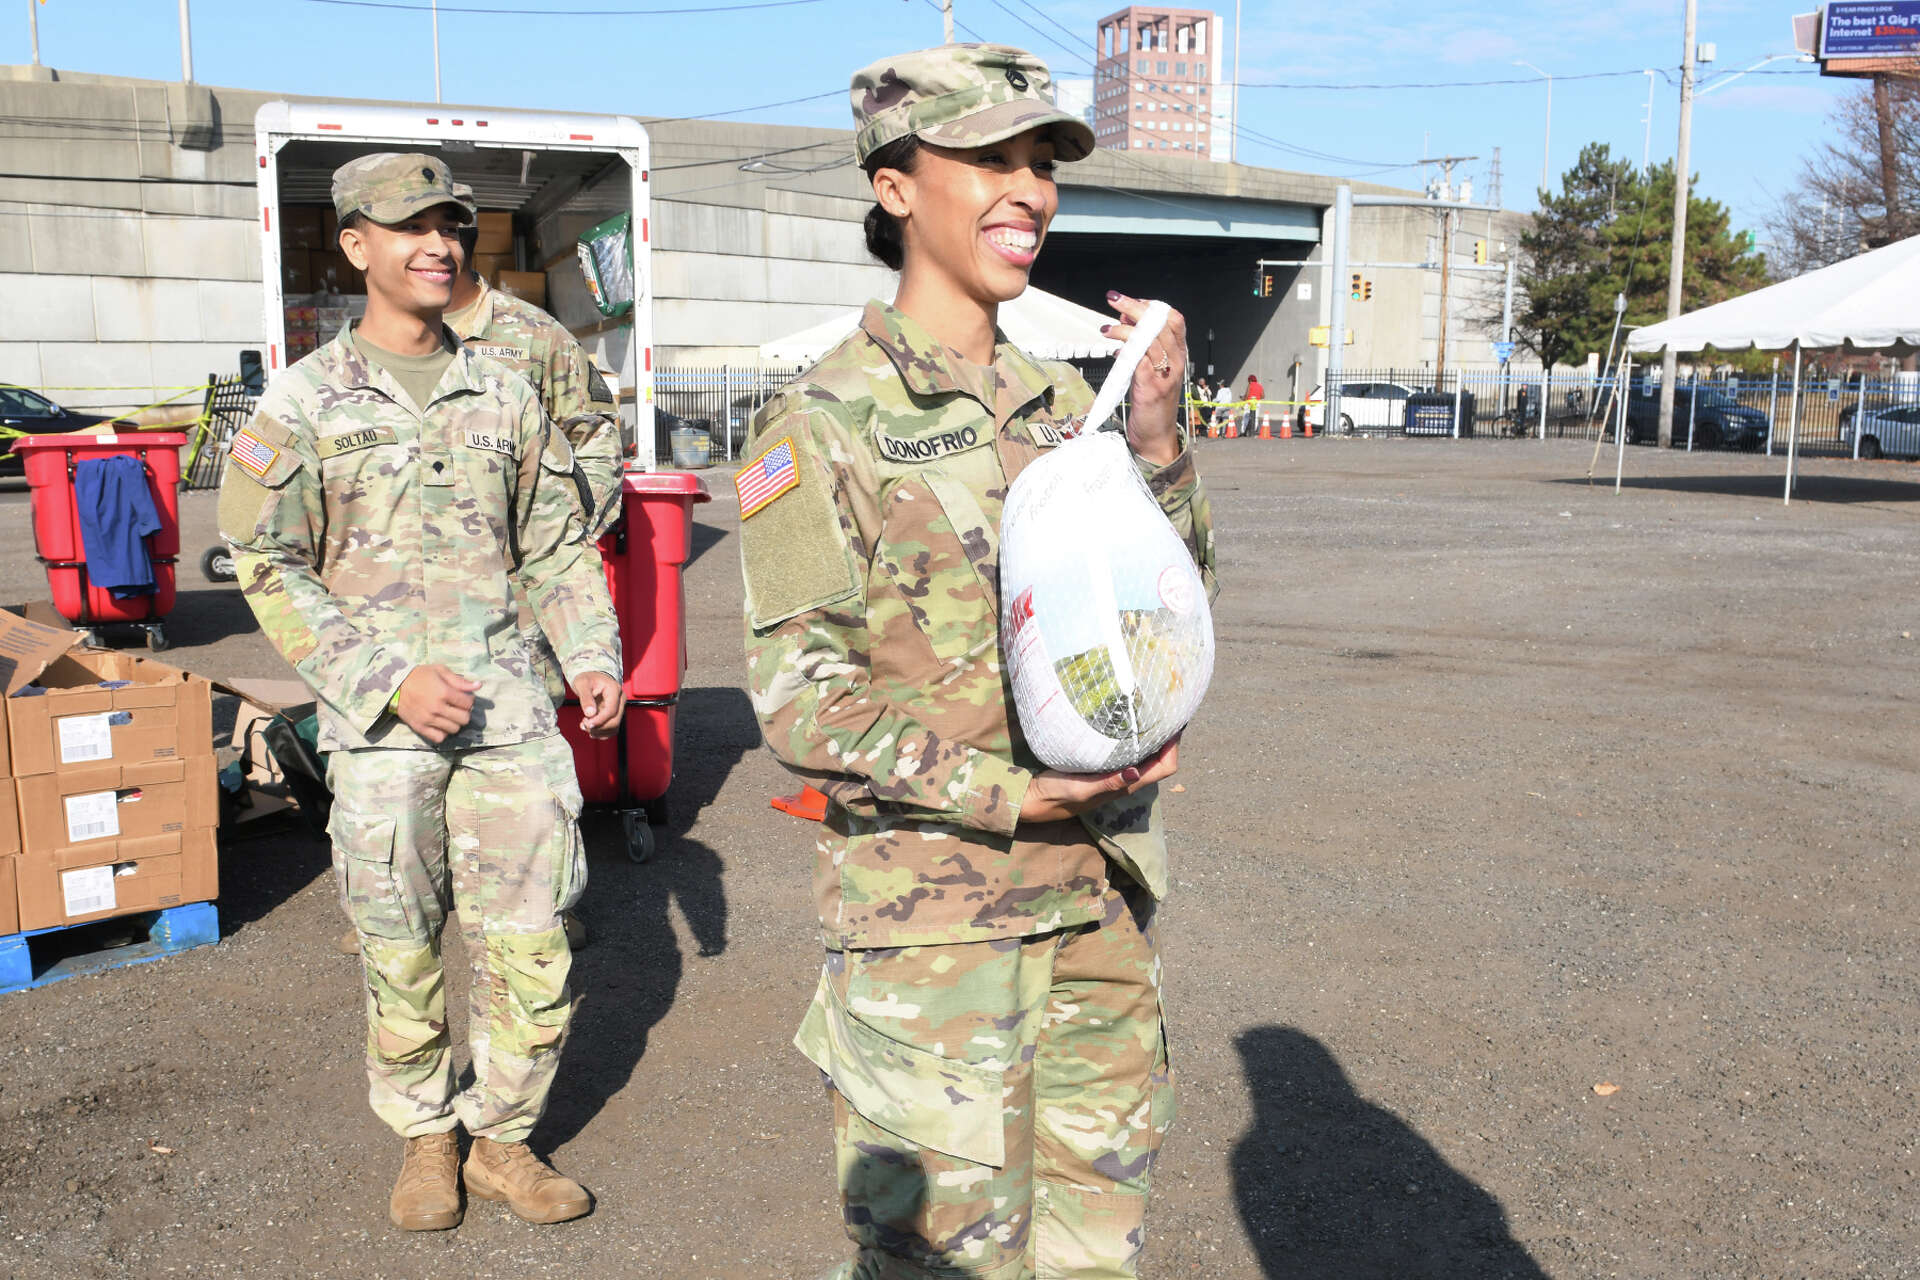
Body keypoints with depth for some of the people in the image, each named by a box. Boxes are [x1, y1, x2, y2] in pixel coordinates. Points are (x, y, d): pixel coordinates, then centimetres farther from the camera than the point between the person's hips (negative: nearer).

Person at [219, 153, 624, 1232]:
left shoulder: (504, 394, 11)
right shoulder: (305, 402, 1)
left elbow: (559, 546, 15)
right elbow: (272, 569, -2)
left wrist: (594, 660, 0)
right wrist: (389, 679, -12)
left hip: (508, 705, 2)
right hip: (380, 723, -2)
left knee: (530, 943, 4)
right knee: (402, 950, 7)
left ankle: (504, 1139, 23)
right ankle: (426, 1140, 29)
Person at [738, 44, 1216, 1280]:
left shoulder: (1062, 402, 8)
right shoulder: (825, 424, -10)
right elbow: (798, 696, -14)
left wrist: (1158, 441, -8)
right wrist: (1006, 791, -22)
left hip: (1099, 887, 6)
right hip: (930, 902, -6)